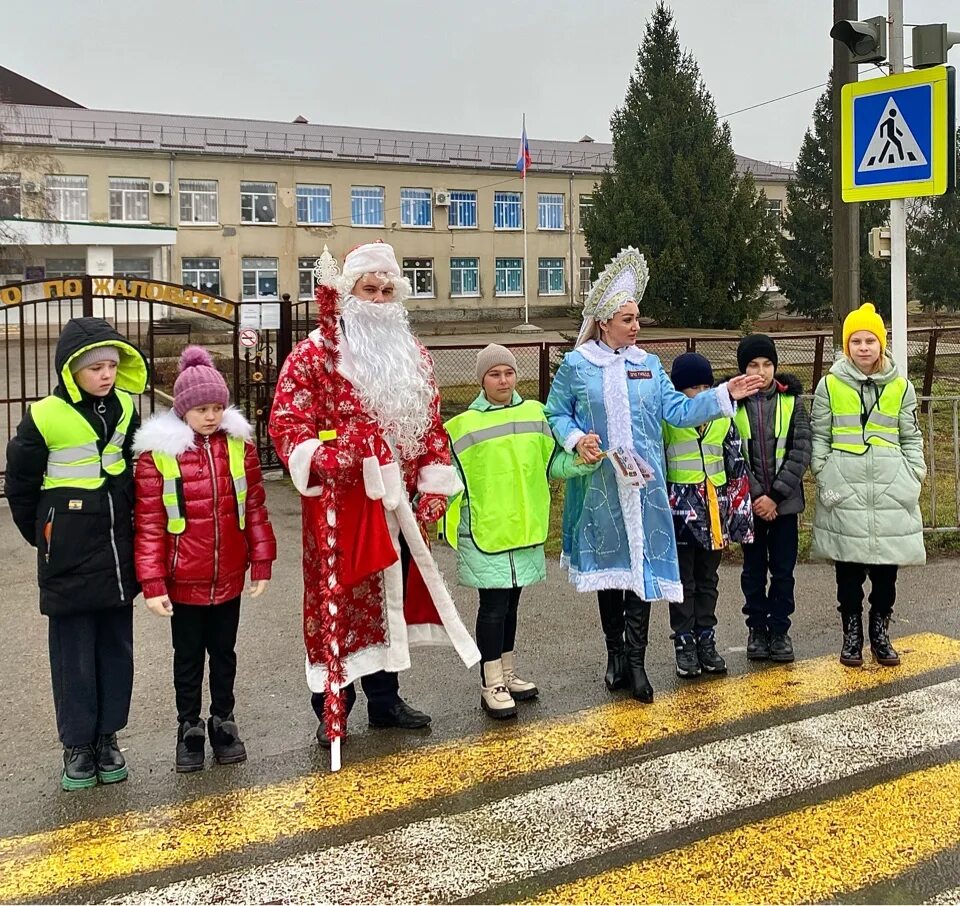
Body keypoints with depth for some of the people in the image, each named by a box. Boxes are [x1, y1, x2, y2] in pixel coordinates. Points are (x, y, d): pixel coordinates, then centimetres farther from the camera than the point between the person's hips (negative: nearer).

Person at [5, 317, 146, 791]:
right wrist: (44, 535, 5)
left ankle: (107, 736, 26)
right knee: (74, 652, 5)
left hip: (118, 554, 5)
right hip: (69, 560, -4)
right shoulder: (45, 416, -14)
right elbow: (19, 484, -2)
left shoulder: (124, 407, 1)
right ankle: (77, 744, 19)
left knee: (116, 647, 12)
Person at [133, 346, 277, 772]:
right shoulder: (158, 451, -12)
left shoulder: (239, 444, -3)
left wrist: (261, 560, 3)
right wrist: (152, 582, -11)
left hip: (229, 577, 2)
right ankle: (189, 729, 29)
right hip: (183, 580, -2)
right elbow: (149, 523, -10)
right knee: (188, 657, 13)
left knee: (224, 653, 18)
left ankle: (223, 723, 34)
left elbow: (255, 506, 3)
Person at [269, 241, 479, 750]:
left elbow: (432, 426, 13)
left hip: (398, 505, 5)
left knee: (391, 597, 13)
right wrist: (318, 460, -25)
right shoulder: (314, 355, -5)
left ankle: (385, 698, 28)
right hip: (340, 505, -5)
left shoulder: (412, 356, 12)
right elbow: (286, 423, -9)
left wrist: (433, 491, 5)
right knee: (338, 600, 0)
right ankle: (332, 710, 13)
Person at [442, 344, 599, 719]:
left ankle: (507, 674, 30)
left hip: (525, 529, 5)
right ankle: (491, 686, 9)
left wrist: (581, 461, -12)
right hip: (484, 532, -4)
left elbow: (552, 463, 6)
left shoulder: (535, 414, 5)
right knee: (493, 606, -2)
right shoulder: (463, 426, -6)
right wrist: (450, 528, -10)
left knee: (510, 603, 17)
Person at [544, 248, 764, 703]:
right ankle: (616, 652, 24)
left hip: (642, 485, 2)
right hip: (599, 486, -2)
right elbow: (556, 415, 4)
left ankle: (635, 660, 6)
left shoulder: (648, 365, 7)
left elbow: (678, 411, 4)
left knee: (642, 565, -2)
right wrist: (576, 440, -15)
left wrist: (724, 394, -4)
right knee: (608, 566, 9)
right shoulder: (576, 365, -2)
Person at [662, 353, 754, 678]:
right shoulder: (667, 420, -7)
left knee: (708, 580, 12)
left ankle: (706, 641, 21)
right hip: (680, 509, -4)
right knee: (684, 581, 5)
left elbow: (737, 469, 8)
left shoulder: (723, 420, 5)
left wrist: (739, 511, 3)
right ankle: (685, 645, 12)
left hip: (714, 508, 4)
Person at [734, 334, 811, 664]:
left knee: (783, 569, 7)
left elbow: (801, 452, -5)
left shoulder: (791, 401, 0)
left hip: (785, 502, 1)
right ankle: (757, 629, 22)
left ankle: (779, 630, 19)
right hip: (749, 502, -1)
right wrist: (757, 495, -14)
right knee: (754, 569, 10)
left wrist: (775, 496, -12)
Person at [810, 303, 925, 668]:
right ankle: (851, 635, 17)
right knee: (848, 567, 4)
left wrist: (914, 479, 1)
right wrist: (824, 480, -5)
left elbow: (911, 438, 10)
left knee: (887, 565, 5)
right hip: (845, 489, -1)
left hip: (890, 488, 1)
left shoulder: (901, 387, 7)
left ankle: (880, 633, 21)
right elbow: (819, 437, 3)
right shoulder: (830, 385, 2)